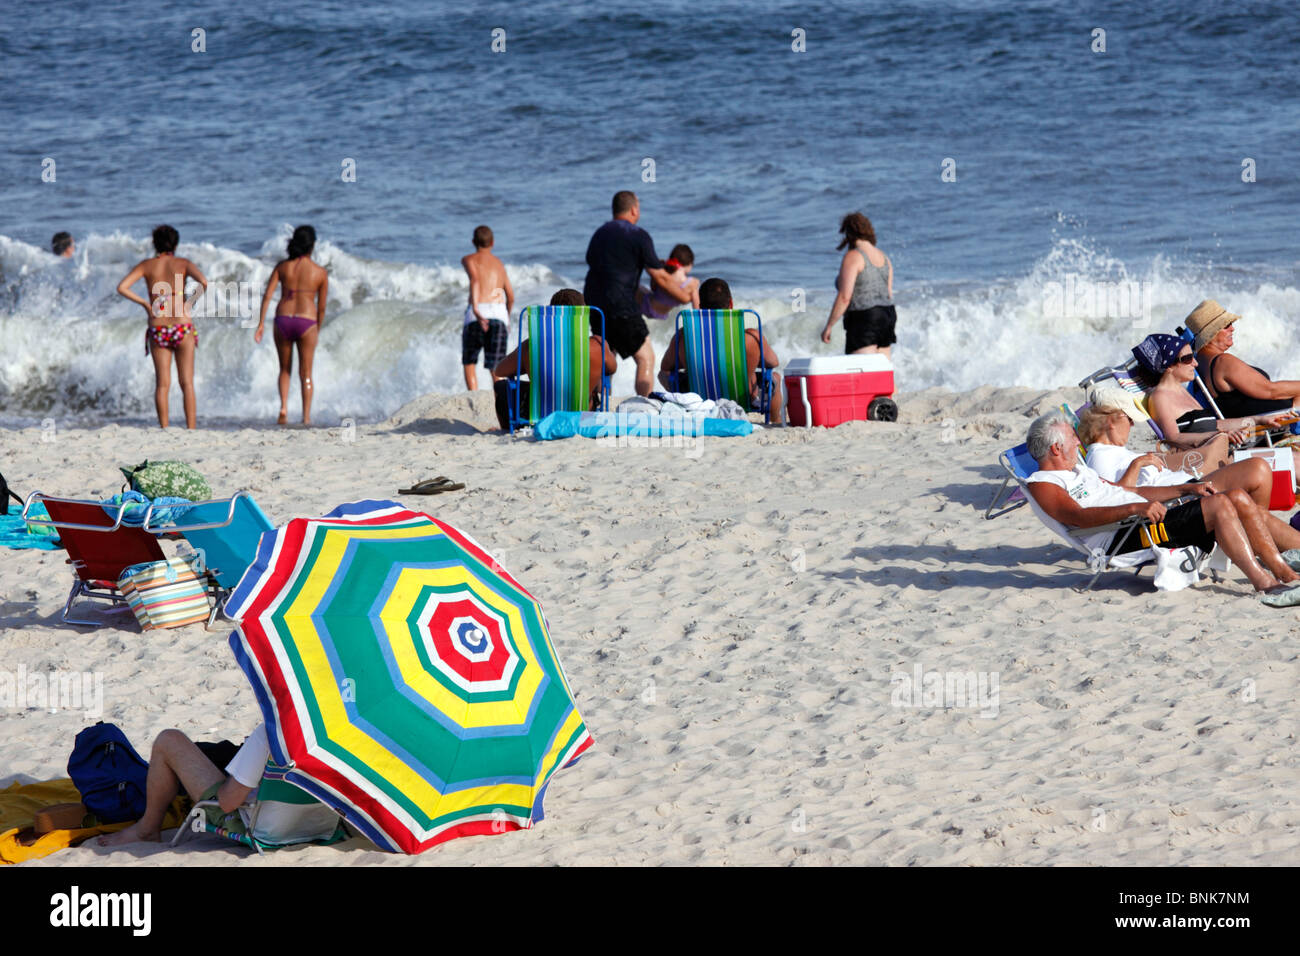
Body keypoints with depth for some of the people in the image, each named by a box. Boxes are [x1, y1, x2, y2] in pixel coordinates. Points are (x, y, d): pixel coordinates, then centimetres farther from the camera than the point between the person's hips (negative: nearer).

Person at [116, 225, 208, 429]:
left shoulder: (146, 265, 5)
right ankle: (191, 429, -1)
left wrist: (144, 303, 3)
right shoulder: (183, 264, 1)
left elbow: (122, 287, -6)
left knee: (162, 383, 5)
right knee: (187, 383, 4)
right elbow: (204, 283, -16)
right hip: (183, 327, -1)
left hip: (158, 329, 1)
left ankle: (164, 429, -1)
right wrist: (190, 303, -2)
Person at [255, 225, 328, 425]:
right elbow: (322, 307, 5)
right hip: (307, 322, -1)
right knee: (306, 373, 11)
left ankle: (283, 408, 0)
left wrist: (261, 323, 0)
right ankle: (306, 416, 6)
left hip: (283, 320, 1)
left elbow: (267, 295, -2)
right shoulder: (320, 272, 0)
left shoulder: (282, 266, 3)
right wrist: (318, 331, 18)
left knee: (285, 369, 19)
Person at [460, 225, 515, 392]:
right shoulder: (499, 263, 25)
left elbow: (474, 280, -10)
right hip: (499, 312, 3)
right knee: (496, 369, 2)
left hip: (479, 311, -3)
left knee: (469, 362, 13)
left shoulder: (469, 259, 11)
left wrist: (475, 309, -23)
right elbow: (511, 297, 23)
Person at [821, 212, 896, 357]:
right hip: (887, 315, 9)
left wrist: (828, 326, -10)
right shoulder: (883, 258, 13)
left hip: (863, 319, -9)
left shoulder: (852, 257, -11)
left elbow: (844, 297, -16)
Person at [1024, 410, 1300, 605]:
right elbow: (1078, 516, -20)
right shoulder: (1041, 484, -2)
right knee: (1219, 505, -23)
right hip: (1123, 539, -10)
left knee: (1238, 499, -1)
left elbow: (1132, 492, 31)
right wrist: (1134, 508, -32)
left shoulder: (1080, 471, 29)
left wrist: (1187, 489, 21)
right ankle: (1264, 584, -30)